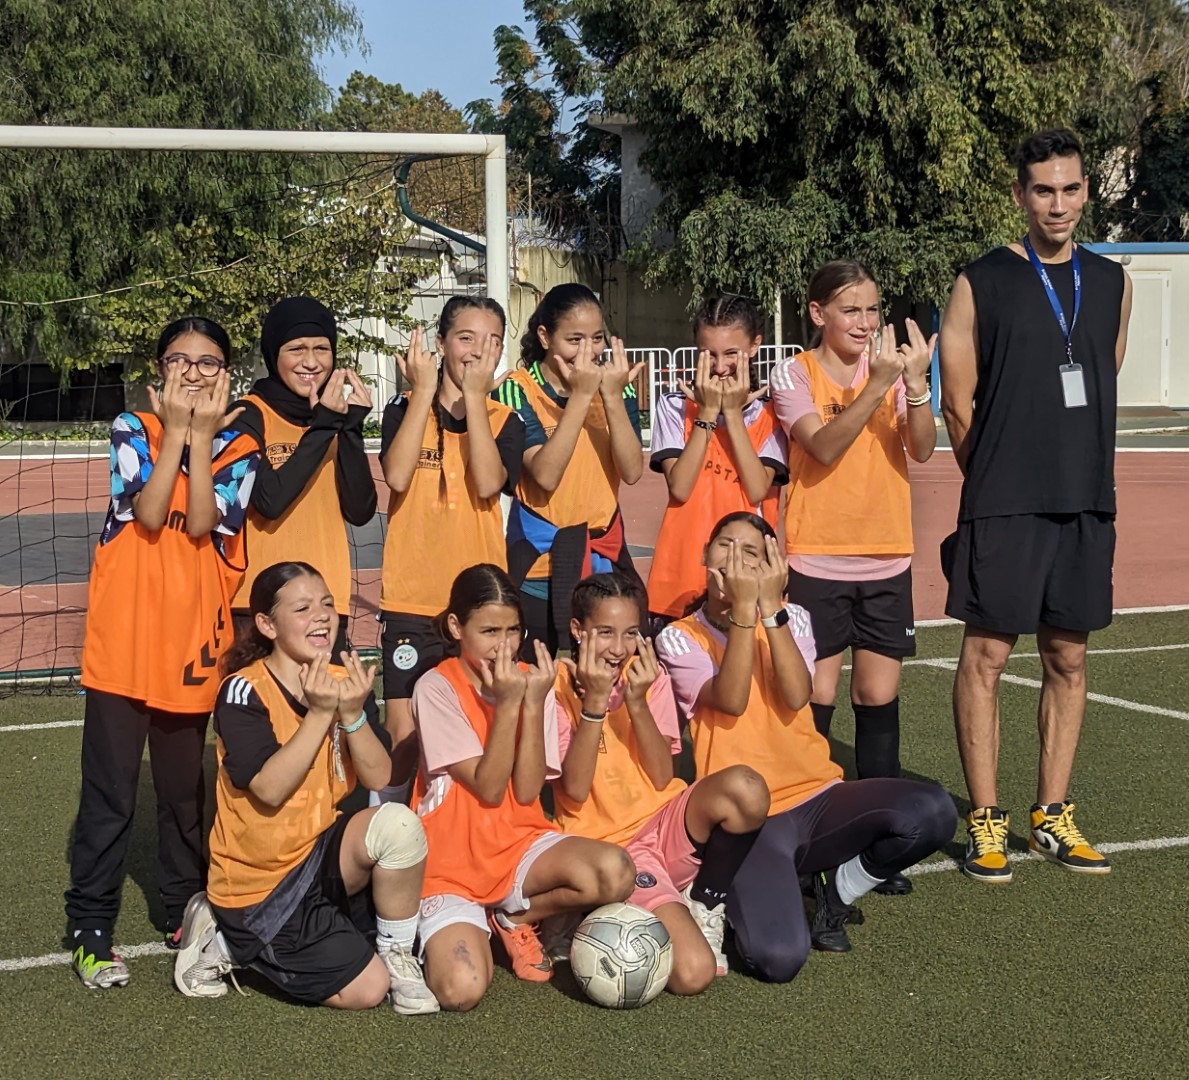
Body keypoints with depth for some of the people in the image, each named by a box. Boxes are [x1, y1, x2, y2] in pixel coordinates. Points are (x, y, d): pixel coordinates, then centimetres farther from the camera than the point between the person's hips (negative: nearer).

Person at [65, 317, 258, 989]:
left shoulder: (238, 449, 4)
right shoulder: (133, 431, 1)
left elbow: (201, 524, -12)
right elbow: (148, 514, -15)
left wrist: (203, 436, -12)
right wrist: (176, 430, -13)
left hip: (191, 642, 2)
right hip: (122, 638, -2)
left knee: (185, 791, 14)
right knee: (109, 796, 0)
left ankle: (184, 912, 29)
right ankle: (91, 929, 9)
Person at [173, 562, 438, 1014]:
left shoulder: (346, 683, 0)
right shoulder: (243, 692, -16)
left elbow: (382, 781, -9)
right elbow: (270, 790, -26)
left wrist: (352, 714, -24)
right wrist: (319, 714, -29)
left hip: (322, 853, 4)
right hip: (258, 880, -4)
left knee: (397, 823, -27)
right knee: (366, 989, -11)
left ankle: (396, 953, -4)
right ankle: (225, 940, 9)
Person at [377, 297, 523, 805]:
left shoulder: (504, 420, 5)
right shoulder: (405, 409, 3)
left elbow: (488, 484, -15)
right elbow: (398, 475, -17)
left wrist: (474, 396, -15)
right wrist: (424, 390, -14)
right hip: (411, 599, -1)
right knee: (403, 736, -1)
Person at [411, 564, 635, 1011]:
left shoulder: (532, 681, 0)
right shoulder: (437, 689, -11)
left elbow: (526, 791, -10)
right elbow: (488, 789, -16)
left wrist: (533, 702, -18)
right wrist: (507, 703, -23)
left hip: (521, 842, 3)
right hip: (453, 860, -3)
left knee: (615, 874, -27)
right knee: (462, 990, -27)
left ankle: (512, 917, 1)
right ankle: (445, 934, 11)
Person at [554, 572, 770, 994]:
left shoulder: (650, 676, 4)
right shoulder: (558, 687, -7)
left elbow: (663, 778, -4)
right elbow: (574, 790, -16)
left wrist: (637, 703, -16)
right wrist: (594, 702, -22)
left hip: (666, 824, 4)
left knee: (744, 788, -31)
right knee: (693, 972, -28)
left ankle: (705, 904, -5)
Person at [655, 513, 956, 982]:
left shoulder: (791, 617, 9)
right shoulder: (679, 638, 1)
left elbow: (795, 696, -11)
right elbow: (731, 702, -18)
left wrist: (770, 606, -17)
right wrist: (743, 608, -20)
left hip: (817, 798, 4)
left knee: (931, 812, -26)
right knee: (779, 958, -30)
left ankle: (837, 889, 2)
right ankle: (737, 894, 8)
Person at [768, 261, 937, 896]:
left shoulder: (893, 366, 5)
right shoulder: (795, 377, -3)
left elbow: (921, 449, -10)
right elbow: (824, 447, -21)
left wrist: (916, 383, -26)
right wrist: (877, 384, -29)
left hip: (886, 558, 3)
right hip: (817, 560, -3)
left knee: (879, 697, 5)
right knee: (816, 698, -2)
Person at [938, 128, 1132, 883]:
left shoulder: (1112, 283, 10)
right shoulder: (982, 283, -3)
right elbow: (959, 405, -2)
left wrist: (1080, 471, 14)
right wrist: (998, 480, 4)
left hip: (1087, 504, 4)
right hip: (1003, 506, -4)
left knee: (1068, 659, 9)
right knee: (987, 654, -3)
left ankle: (1053, 817, 19)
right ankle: (986, 822, 5)